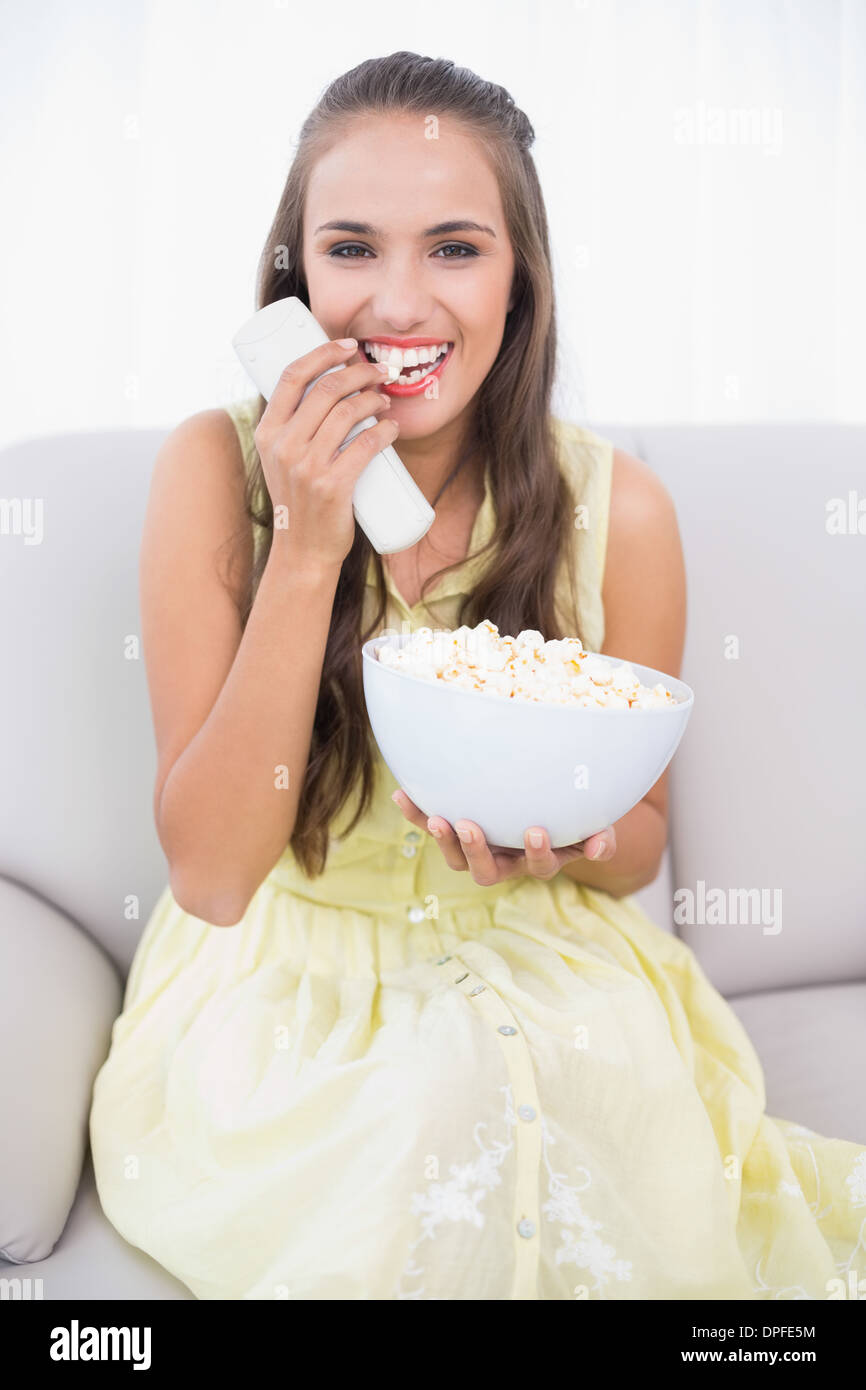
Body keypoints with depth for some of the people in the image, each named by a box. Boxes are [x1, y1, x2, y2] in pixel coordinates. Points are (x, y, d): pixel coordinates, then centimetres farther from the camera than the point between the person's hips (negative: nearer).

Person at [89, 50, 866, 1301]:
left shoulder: (616, 507, -9)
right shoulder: (216, 471, -11)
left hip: (546, 968, 1)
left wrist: (569, 837, -21)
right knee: (446, 1108, -30)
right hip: (284, 977, 0)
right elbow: (209, 873, -15)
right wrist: (308, 551, -23)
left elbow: (639, 843, 4)